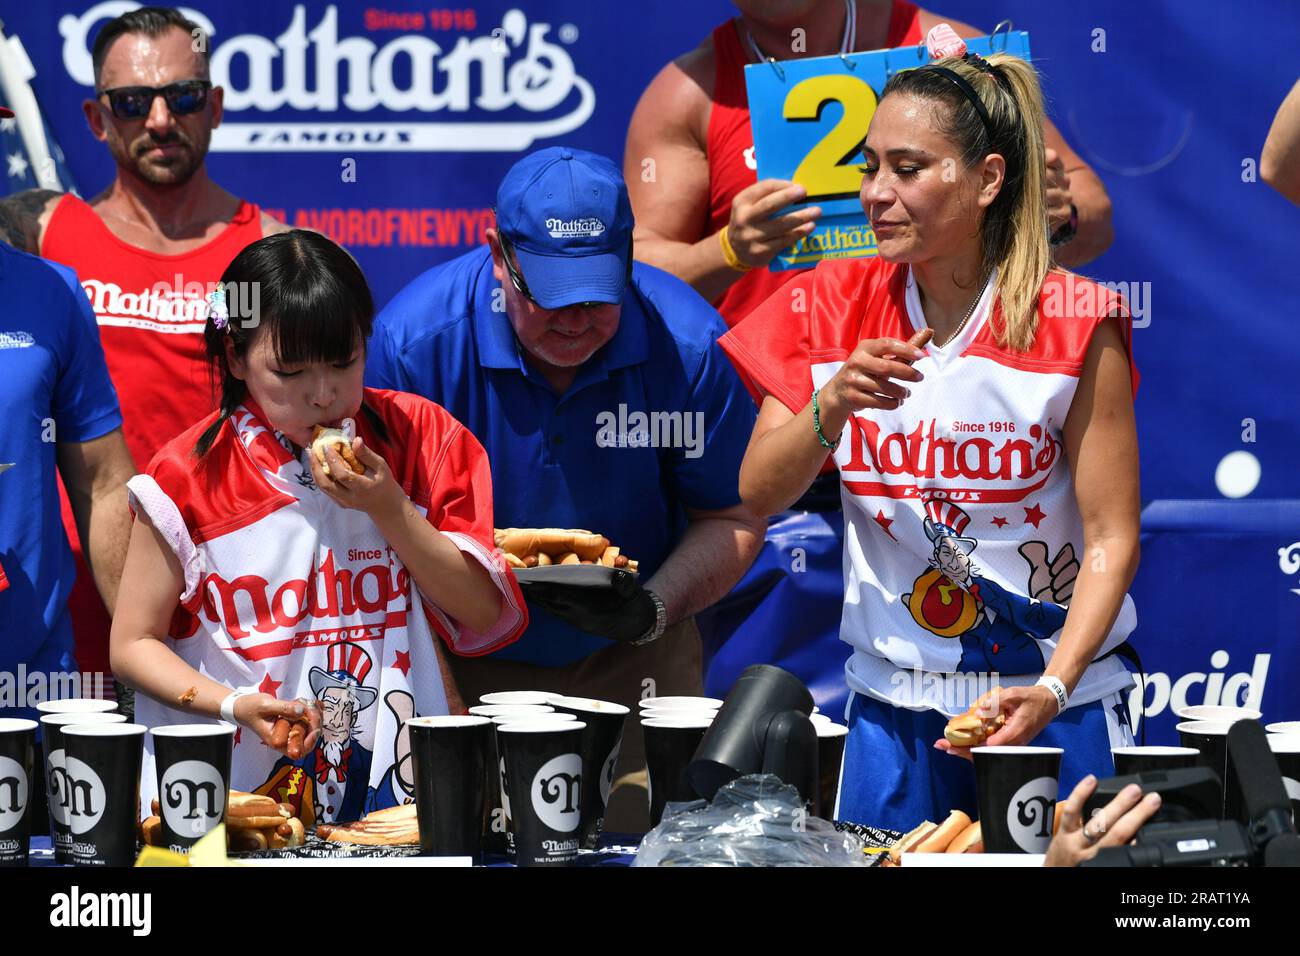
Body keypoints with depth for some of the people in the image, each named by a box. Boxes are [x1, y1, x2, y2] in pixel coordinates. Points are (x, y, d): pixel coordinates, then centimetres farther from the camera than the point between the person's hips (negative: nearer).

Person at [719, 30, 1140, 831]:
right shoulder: (835, 309, 2)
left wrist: (1051, 692, -23)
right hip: (895, 706, 3)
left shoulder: (1074, 326, -9)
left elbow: (1112, 537, -10)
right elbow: (759, 495, -1)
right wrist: (831, 408, -20)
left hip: (1052, 704, -3)